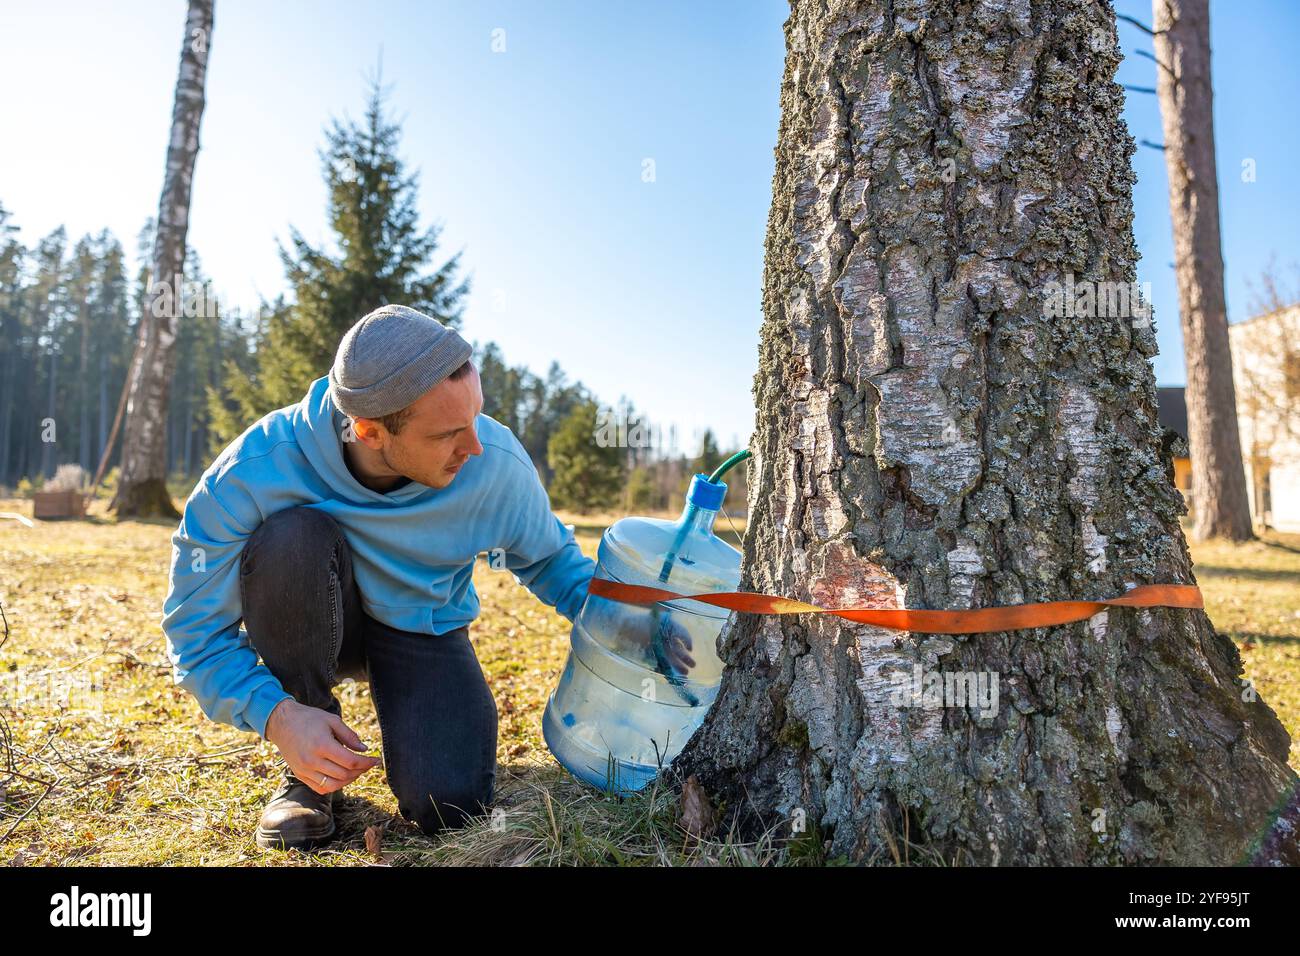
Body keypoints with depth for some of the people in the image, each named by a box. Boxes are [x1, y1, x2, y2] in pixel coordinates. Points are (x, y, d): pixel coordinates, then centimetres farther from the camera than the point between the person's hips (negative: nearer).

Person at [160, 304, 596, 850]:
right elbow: (195, 627, -19)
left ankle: (408, 731, 15)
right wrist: (274, 714, -35)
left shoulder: (498, 465, -24)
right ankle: (309, 768, -13)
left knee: (450, 805, -25)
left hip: (423, 629, 0)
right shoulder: (253, 472, -29)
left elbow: (549, 558, -3)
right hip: (312, 627, 0)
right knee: (293, 537, -35)